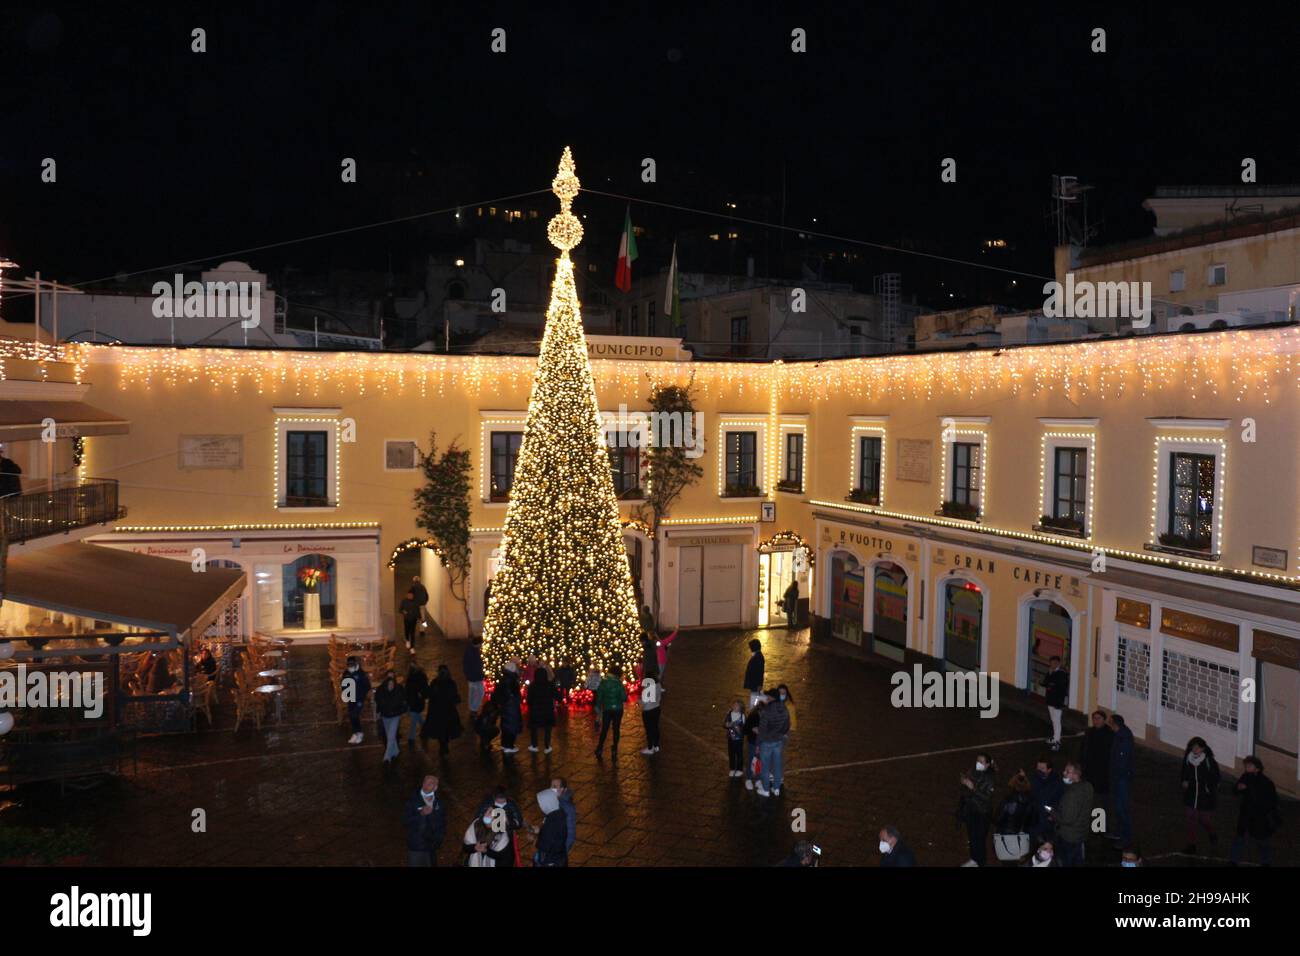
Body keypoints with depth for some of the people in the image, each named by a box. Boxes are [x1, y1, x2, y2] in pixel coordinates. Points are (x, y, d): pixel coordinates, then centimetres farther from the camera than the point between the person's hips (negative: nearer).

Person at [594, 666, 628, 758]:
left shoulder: (603, 682, -6)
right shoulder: (619, 684, -11)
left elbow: (599, 697, -3)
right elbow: (624, 698, -11)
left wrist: (599, 708, 6)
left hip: (606, 710, 1)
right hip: (617, 710, -1)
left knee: (604, 730, 12)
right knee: (616, 729, 12)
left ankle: (599, 750, 6)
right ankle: (614, 750, 14)